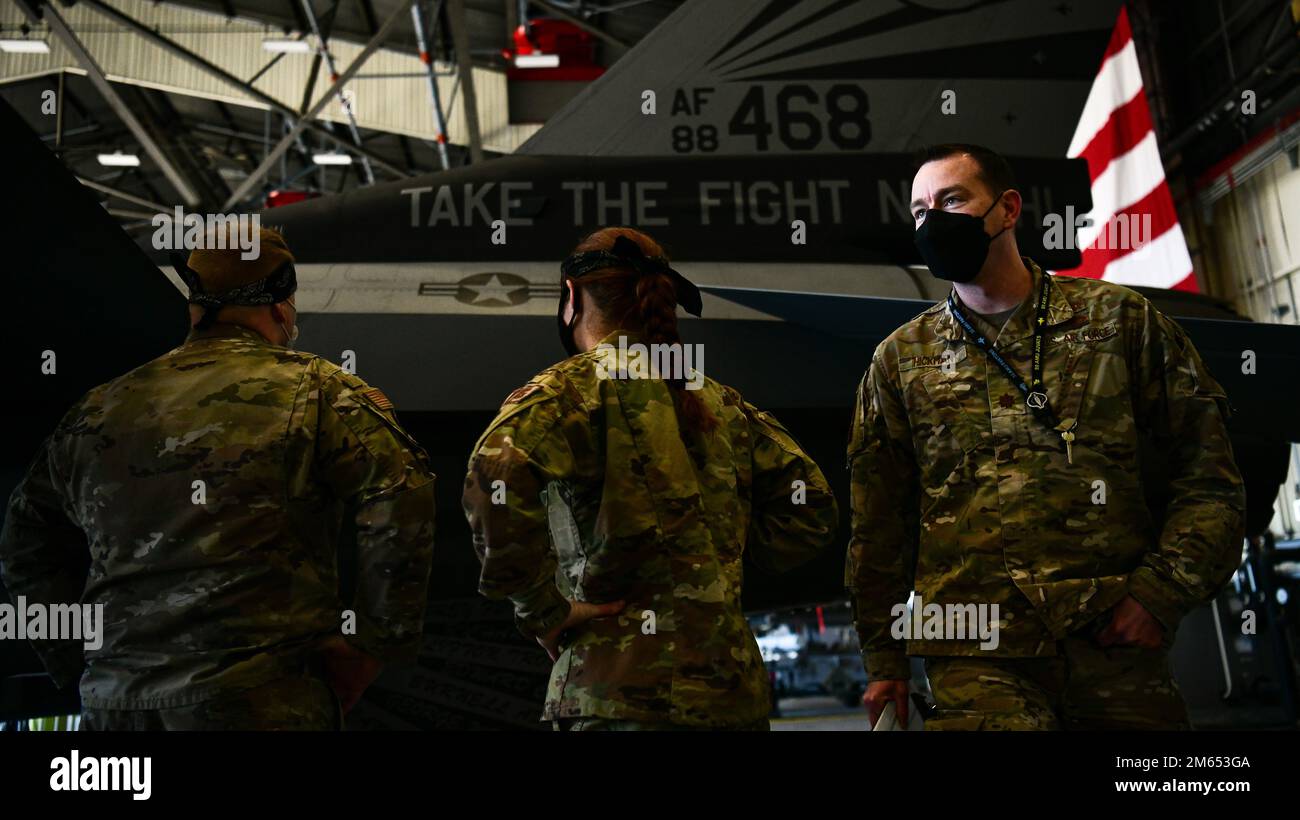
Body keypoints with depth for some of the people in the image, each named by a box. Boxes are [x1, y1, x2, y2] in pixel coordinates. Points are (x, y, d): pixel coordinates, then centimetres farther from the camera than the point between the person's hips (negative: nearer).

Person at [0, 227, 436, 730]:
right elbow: (402, 504, -15)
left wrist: (83, 669, 23)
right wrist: (371, 649, -7)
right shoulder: (314, 389, -2)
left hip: (113, 705, 5)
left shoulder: (99, 409, 14)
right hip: (262, 698, -5)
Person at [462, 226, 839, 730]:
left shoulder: (573, 385, -4)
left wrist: (542, 612, -12)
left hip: (624, 693, -6)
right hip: (736, 692, 6)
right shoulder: (718, 401, 14)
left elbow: (497, 477, -22)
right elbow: (810, 509, 15)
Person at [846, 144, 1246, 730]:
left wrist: (1162, 593, -4)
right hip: (975, 656, 0)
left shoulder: (1118, 319, 7)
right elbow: (878, 526, 11)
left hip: (1118, 645, 1)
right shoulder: (899, 360, 9)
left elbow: (1206, 474, 8)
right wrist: (884, 662, 9)